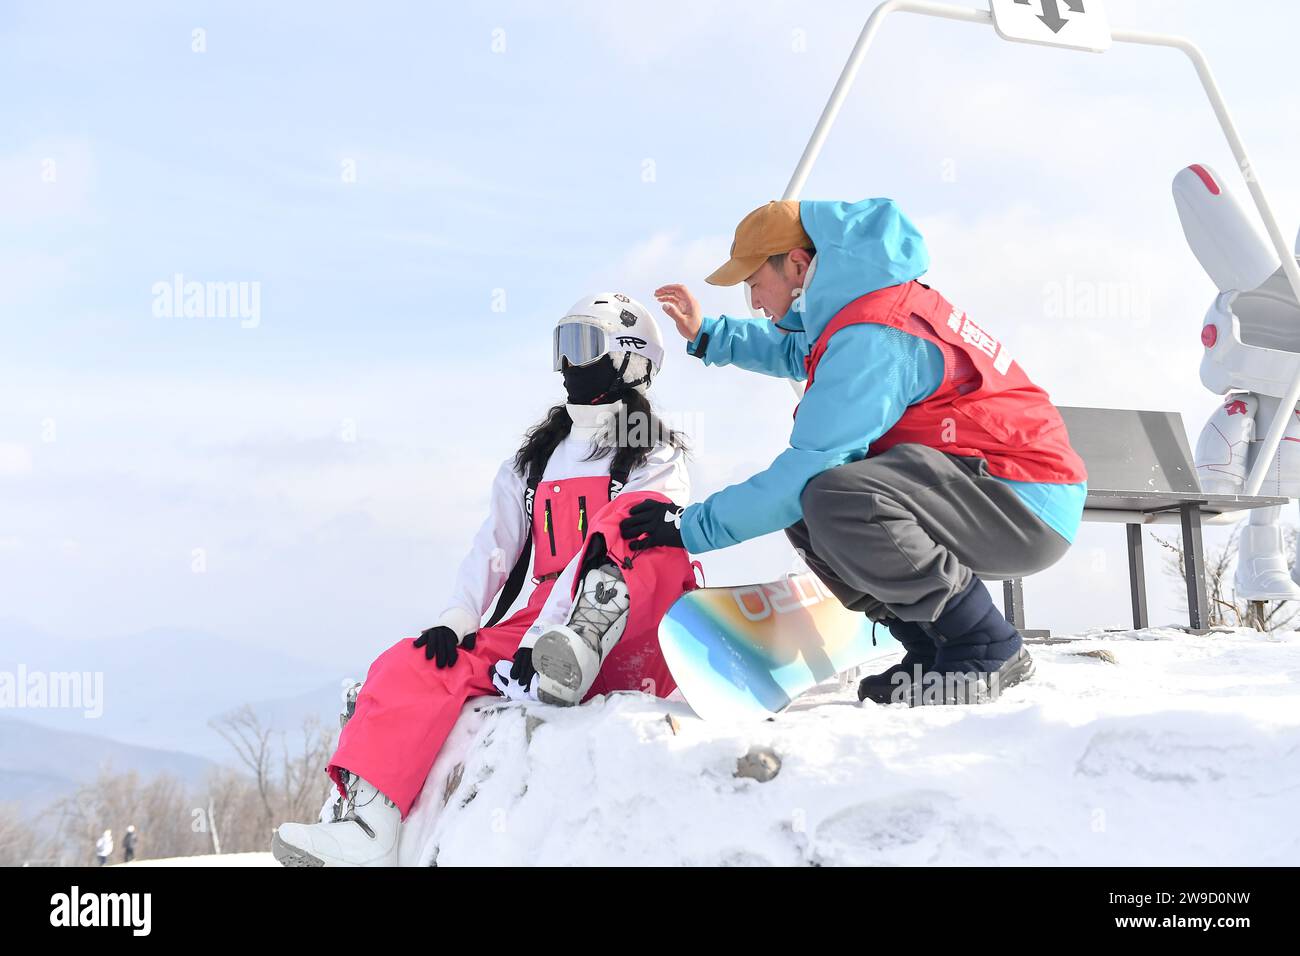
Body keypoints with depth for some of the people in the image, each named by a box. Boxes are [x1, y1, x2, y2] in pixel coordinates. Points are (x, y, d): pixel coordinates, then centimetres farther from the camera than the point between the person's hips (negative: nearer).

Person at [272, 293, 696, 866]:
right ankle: (364, 828, -33)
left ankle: (578, 653, -51)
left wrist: (542, 641, -24)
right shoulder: (531, 462, 24)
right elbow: (493, 549, 11)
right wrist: (455, 622, -8)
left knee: (639, 518, -29)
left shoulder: (658, 460, 5)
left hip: (629, 646, -5)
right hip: (541, 630, 5)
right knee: (411, 666, -18)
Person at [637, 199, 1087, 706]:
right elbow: (798, 353, 34)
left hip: (1028, 510, -10)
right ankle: (935, 650, 8)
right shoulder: (863, 307, 10)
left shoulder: (872, 339, -21)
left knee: (834, 499, -32)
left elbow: (809, 468, -23)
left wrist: (694, 525, -13)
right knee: (805, 510, 9)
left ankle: (987, 651, -14)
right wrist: (709, 336, 26)